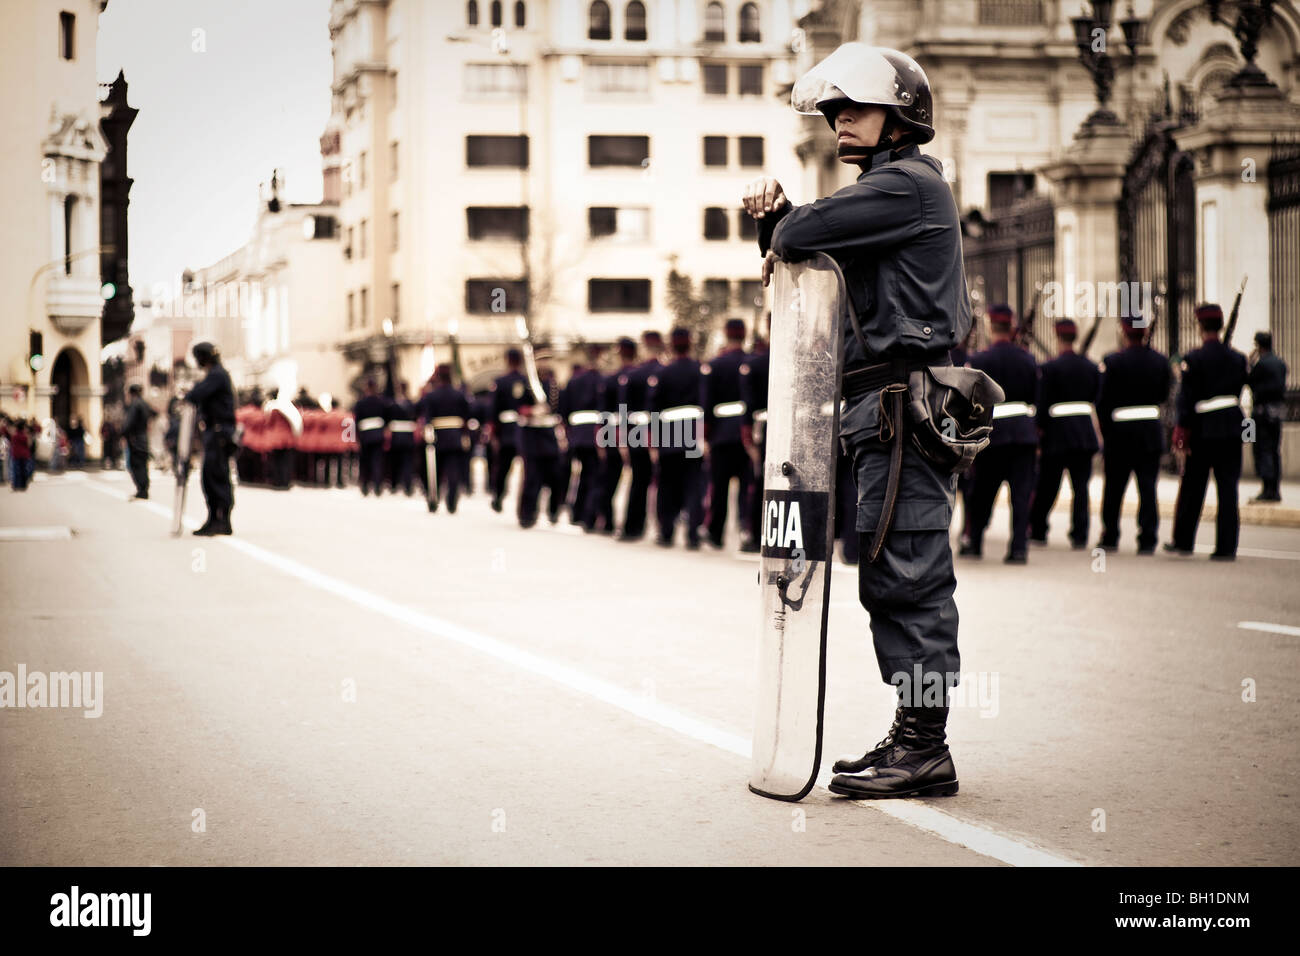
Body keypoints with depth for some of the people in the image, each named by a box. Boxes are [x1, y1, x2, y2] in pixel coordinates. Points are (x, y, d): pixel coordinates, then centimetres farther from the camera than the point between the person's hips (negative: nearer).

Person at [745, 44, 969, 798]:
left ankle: (926, 749, -10)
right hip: (886, 408, 10)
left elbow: (804, 235, -18)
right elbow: (795, 255, 25)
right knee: (895, 579, 11)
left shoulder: (909, 183, -9)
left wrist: (782, 234, 6)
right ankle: (914, 738, 15)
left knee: (907, 575, -11)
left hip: (906, 402, -10)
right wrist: (776, 212, 5)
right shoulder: (889, 187, 24)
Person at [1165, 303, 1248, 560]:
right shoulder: (1238, 358, 4)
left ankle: (1183, 540, 18)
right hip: (1232, 430, 3)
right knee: (1228, 490, 3)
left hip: (1203, 431, -3)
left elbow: (1186, 398, -10)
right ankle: (1227, 546, 0)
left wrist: (1181, 431, -6)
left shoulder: (1193, 359, -9)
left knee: (1192, 489, 9)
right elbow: (1240, 391, 11)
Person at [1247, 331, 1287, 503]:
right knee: (1275, 450, 11)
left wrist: (1251, 363, 5)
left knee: (1263, 450, -5)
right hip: (1279, 410, 7)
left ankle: (1267, 489, -9)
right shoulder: (1281, 364, 10)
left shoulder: (1261, 363, -12)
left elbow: (1248, 381, -5)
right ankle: (1276, 490, 11)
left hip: (1263, 410, -7)